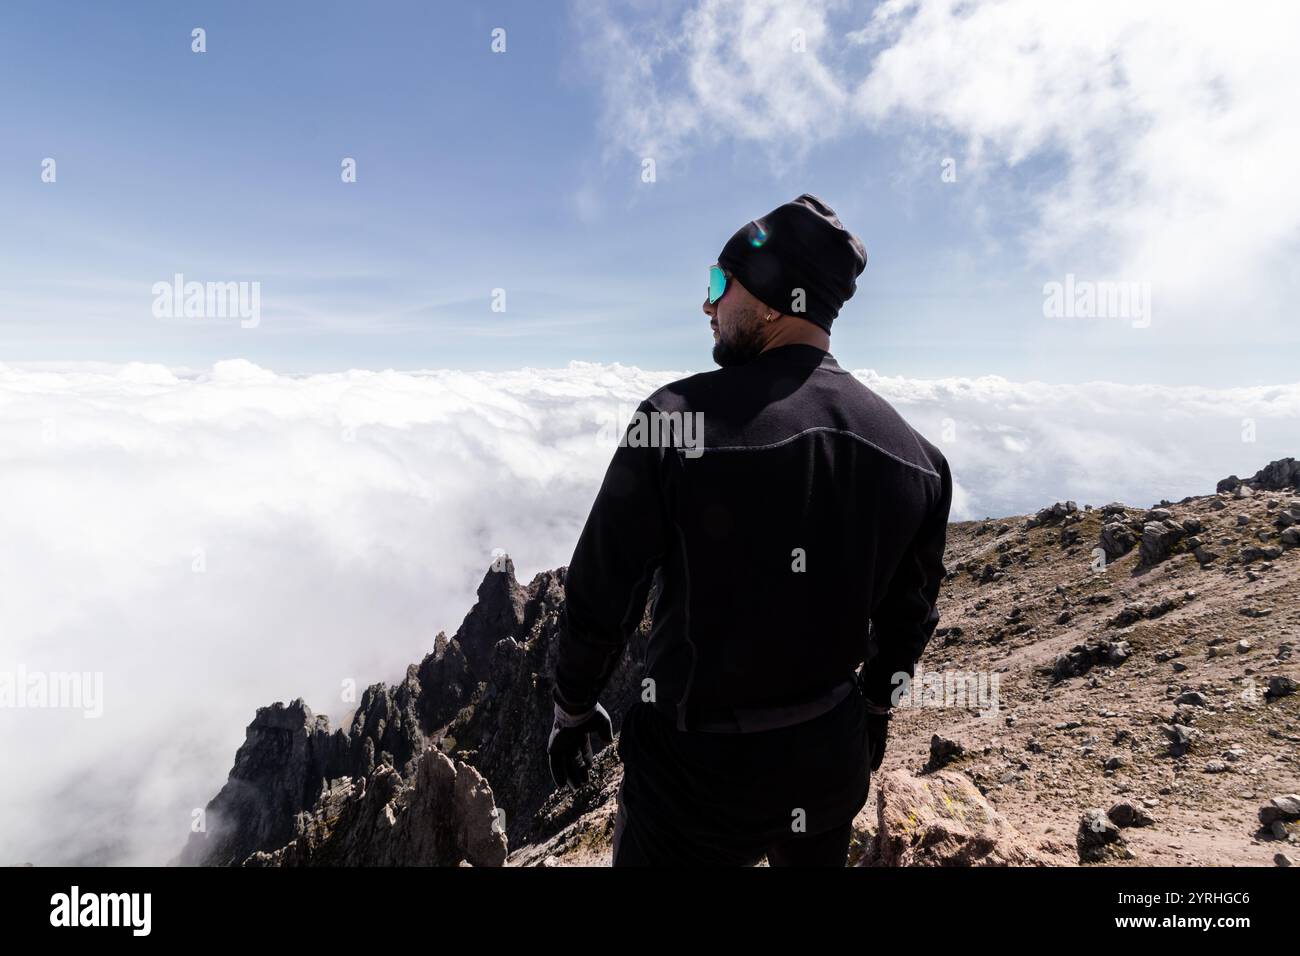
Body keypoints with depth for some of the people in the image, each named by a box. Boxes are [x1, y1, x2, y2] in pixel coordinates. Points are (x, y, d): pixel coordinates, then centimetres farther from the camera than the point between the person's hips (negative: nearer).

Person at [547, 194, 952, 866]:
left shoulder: (680, 416, -21)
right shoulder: (910, 450, -5)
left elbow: (602, 591, -15)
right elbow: (906, 615, 5)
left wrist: (572, 709, 3)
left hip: (697, 766, -4)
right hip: (833, 758, 5)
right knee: (813, 858, 31)